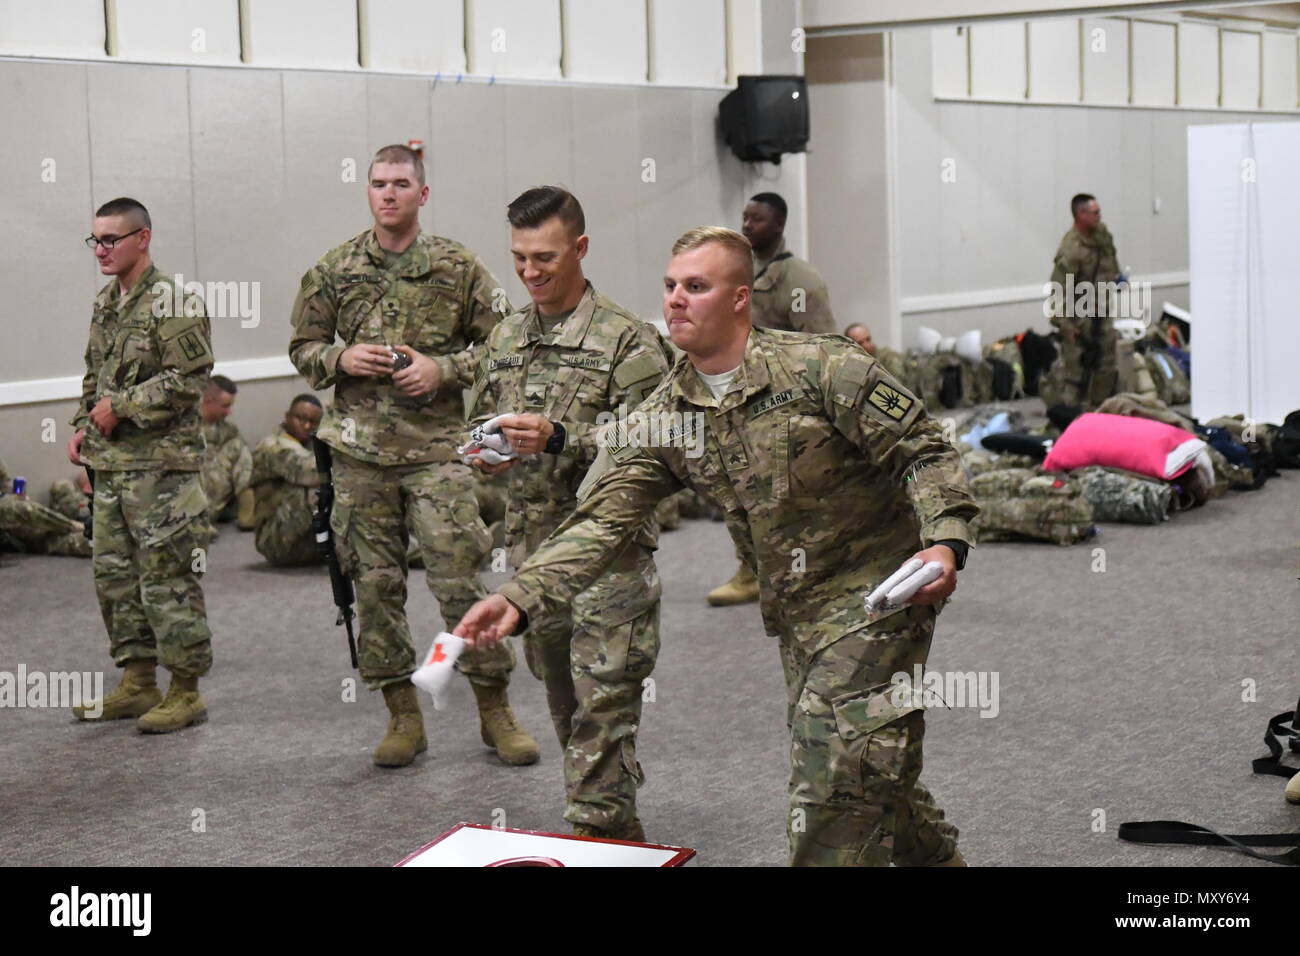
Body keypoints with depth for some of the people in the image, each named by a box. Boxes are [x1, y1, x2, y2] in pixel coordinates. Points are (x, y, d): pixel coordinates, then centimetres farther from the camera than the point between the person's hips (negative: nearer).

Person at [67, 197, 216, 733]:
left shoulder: (171, 302, -12)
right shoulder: (105, 303, 15)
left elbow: (187, 378, -19)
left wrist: (121, 407, -16)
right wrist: (83, 426, 11)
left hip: (161, 462, -9)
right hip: (110, 463, 9)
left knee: (168, 578, -5)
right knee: (114, 574, 13)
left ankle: (186, 692, 3)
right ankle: (138, 683, 23)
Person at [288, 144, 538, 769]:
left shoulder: (458, 267, 3)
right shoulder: (334, 271, 8)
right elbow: (303, 348, 14)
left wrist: (444, 369, -10)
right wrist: (341, 358, -7)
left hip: (436, 444, -2)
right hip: (360, 451, 3)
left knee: (459, 576, -6)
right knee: (375, 583, 6)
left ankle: (494, 710, 8)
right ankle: (403, 715, 17)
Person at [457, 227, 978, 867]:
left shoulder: (819, 368, -15)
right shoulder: (664, 417, 0)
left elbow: (926, 452, -12)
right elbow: (601, 520, -8)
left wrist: (945, 541, -28)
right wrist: (519, 597, -22)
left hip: (873, 594, -6)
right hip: (793, 613, 6)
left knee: (832, 790, -12)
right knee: (873, 773, 18)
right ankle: (936, 855, 43)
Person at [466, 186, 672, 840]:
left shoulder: (626, 339, -7)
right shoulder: (505, 339, 13)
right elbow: (479, 422, 24)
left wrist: (560, 438, -25)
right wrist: (483, 451, 0)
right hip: (531, 542, 7)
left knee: (603, 699, -9)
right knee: (562, 696, 13)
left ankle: (600, 828, -3)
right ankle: (613, 828, 25)